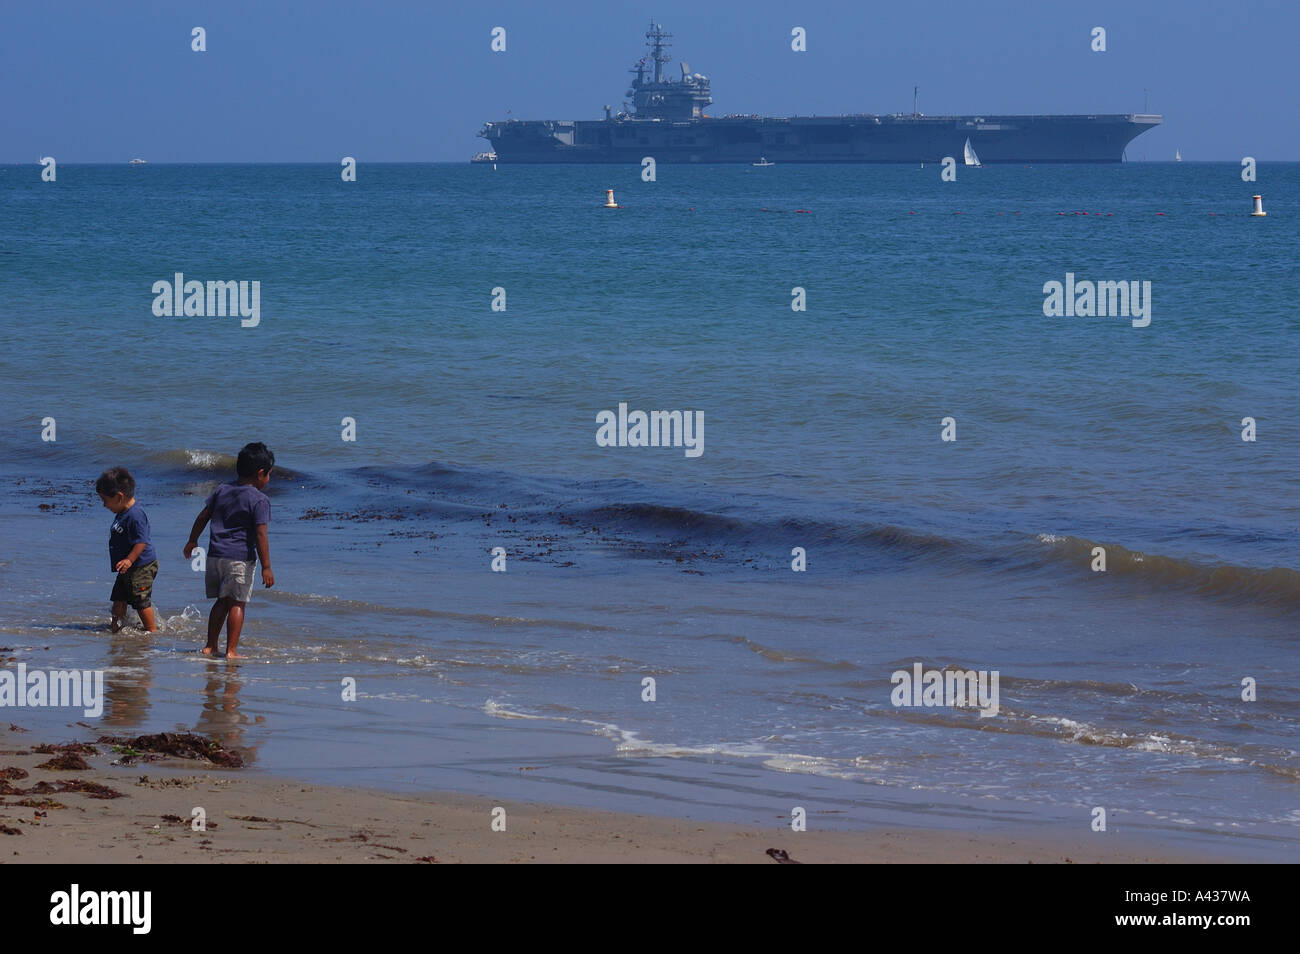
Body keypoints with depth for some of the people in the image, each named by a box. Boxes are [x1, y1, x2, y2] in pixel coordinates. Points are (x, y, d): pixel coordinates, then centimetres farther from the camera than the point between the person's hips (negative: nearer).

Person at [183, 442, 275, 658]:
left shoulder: (222, 491, 10)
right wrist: (266, 567, -13)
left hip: (215, 555, 6)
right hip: (241, 557, -6)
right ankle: (231, 650, -6)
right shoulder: (260, 500, -8)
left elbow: (203, 516, 15)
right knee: (237, 603, -1)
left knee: (222, 601, 16)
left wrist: (192, 541, 30)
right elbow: (260, 535, -14)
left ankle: (210, 646, 18)